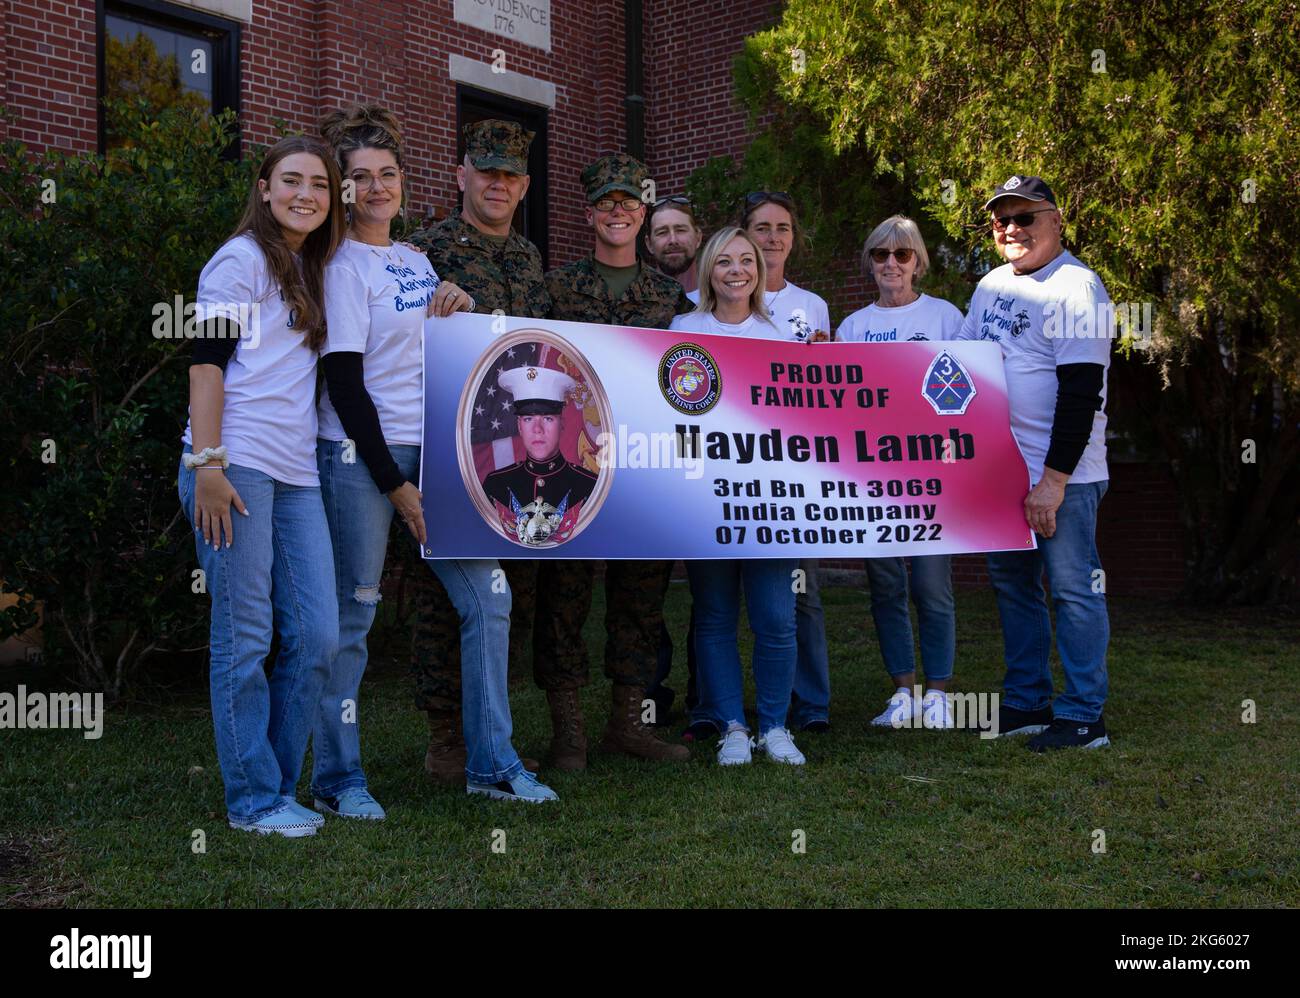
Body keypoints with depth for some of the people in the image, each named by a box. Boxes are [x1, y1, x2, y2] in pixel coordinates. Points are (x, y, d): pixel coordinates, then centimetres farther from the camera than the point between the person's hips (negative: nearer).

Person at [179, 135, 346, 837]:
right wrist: (207, 463, -15)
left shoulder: (309, 271, 22)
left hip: (295, 474, 7)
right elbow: (207, 361, -8)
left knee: (318, 635, 2)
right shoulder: (242, 259, 0)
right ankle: (253, 799, 6)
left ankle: (278, 786, 16)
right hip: (236, 464, -7)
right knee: (245, 635, -3)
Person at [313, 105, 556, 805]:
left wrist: (457, 314, 3)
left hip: (433, 450, 7)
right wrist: (397, 486, -13)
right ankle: (338, 779, 11)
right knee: (351, 617, -3)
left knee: (488, 599, 3)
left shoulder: (417, 261, 16)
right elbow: (343, 385, -11)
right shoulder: (343, 267, -5)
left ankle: (491, 764, 13)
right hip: (361, 456, -7)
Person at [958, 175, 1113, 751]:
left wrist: (1054, 478, -20)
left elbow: (1081, 393, -17)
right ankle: (1027, 704, 24)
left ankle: (1084, 716, 4)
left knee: (1072, 588, -3)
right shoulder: (992, 285, 13)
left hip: (1061, 476, -8)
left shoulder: (1076, 288, -11)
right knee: (1011, 583, 13)